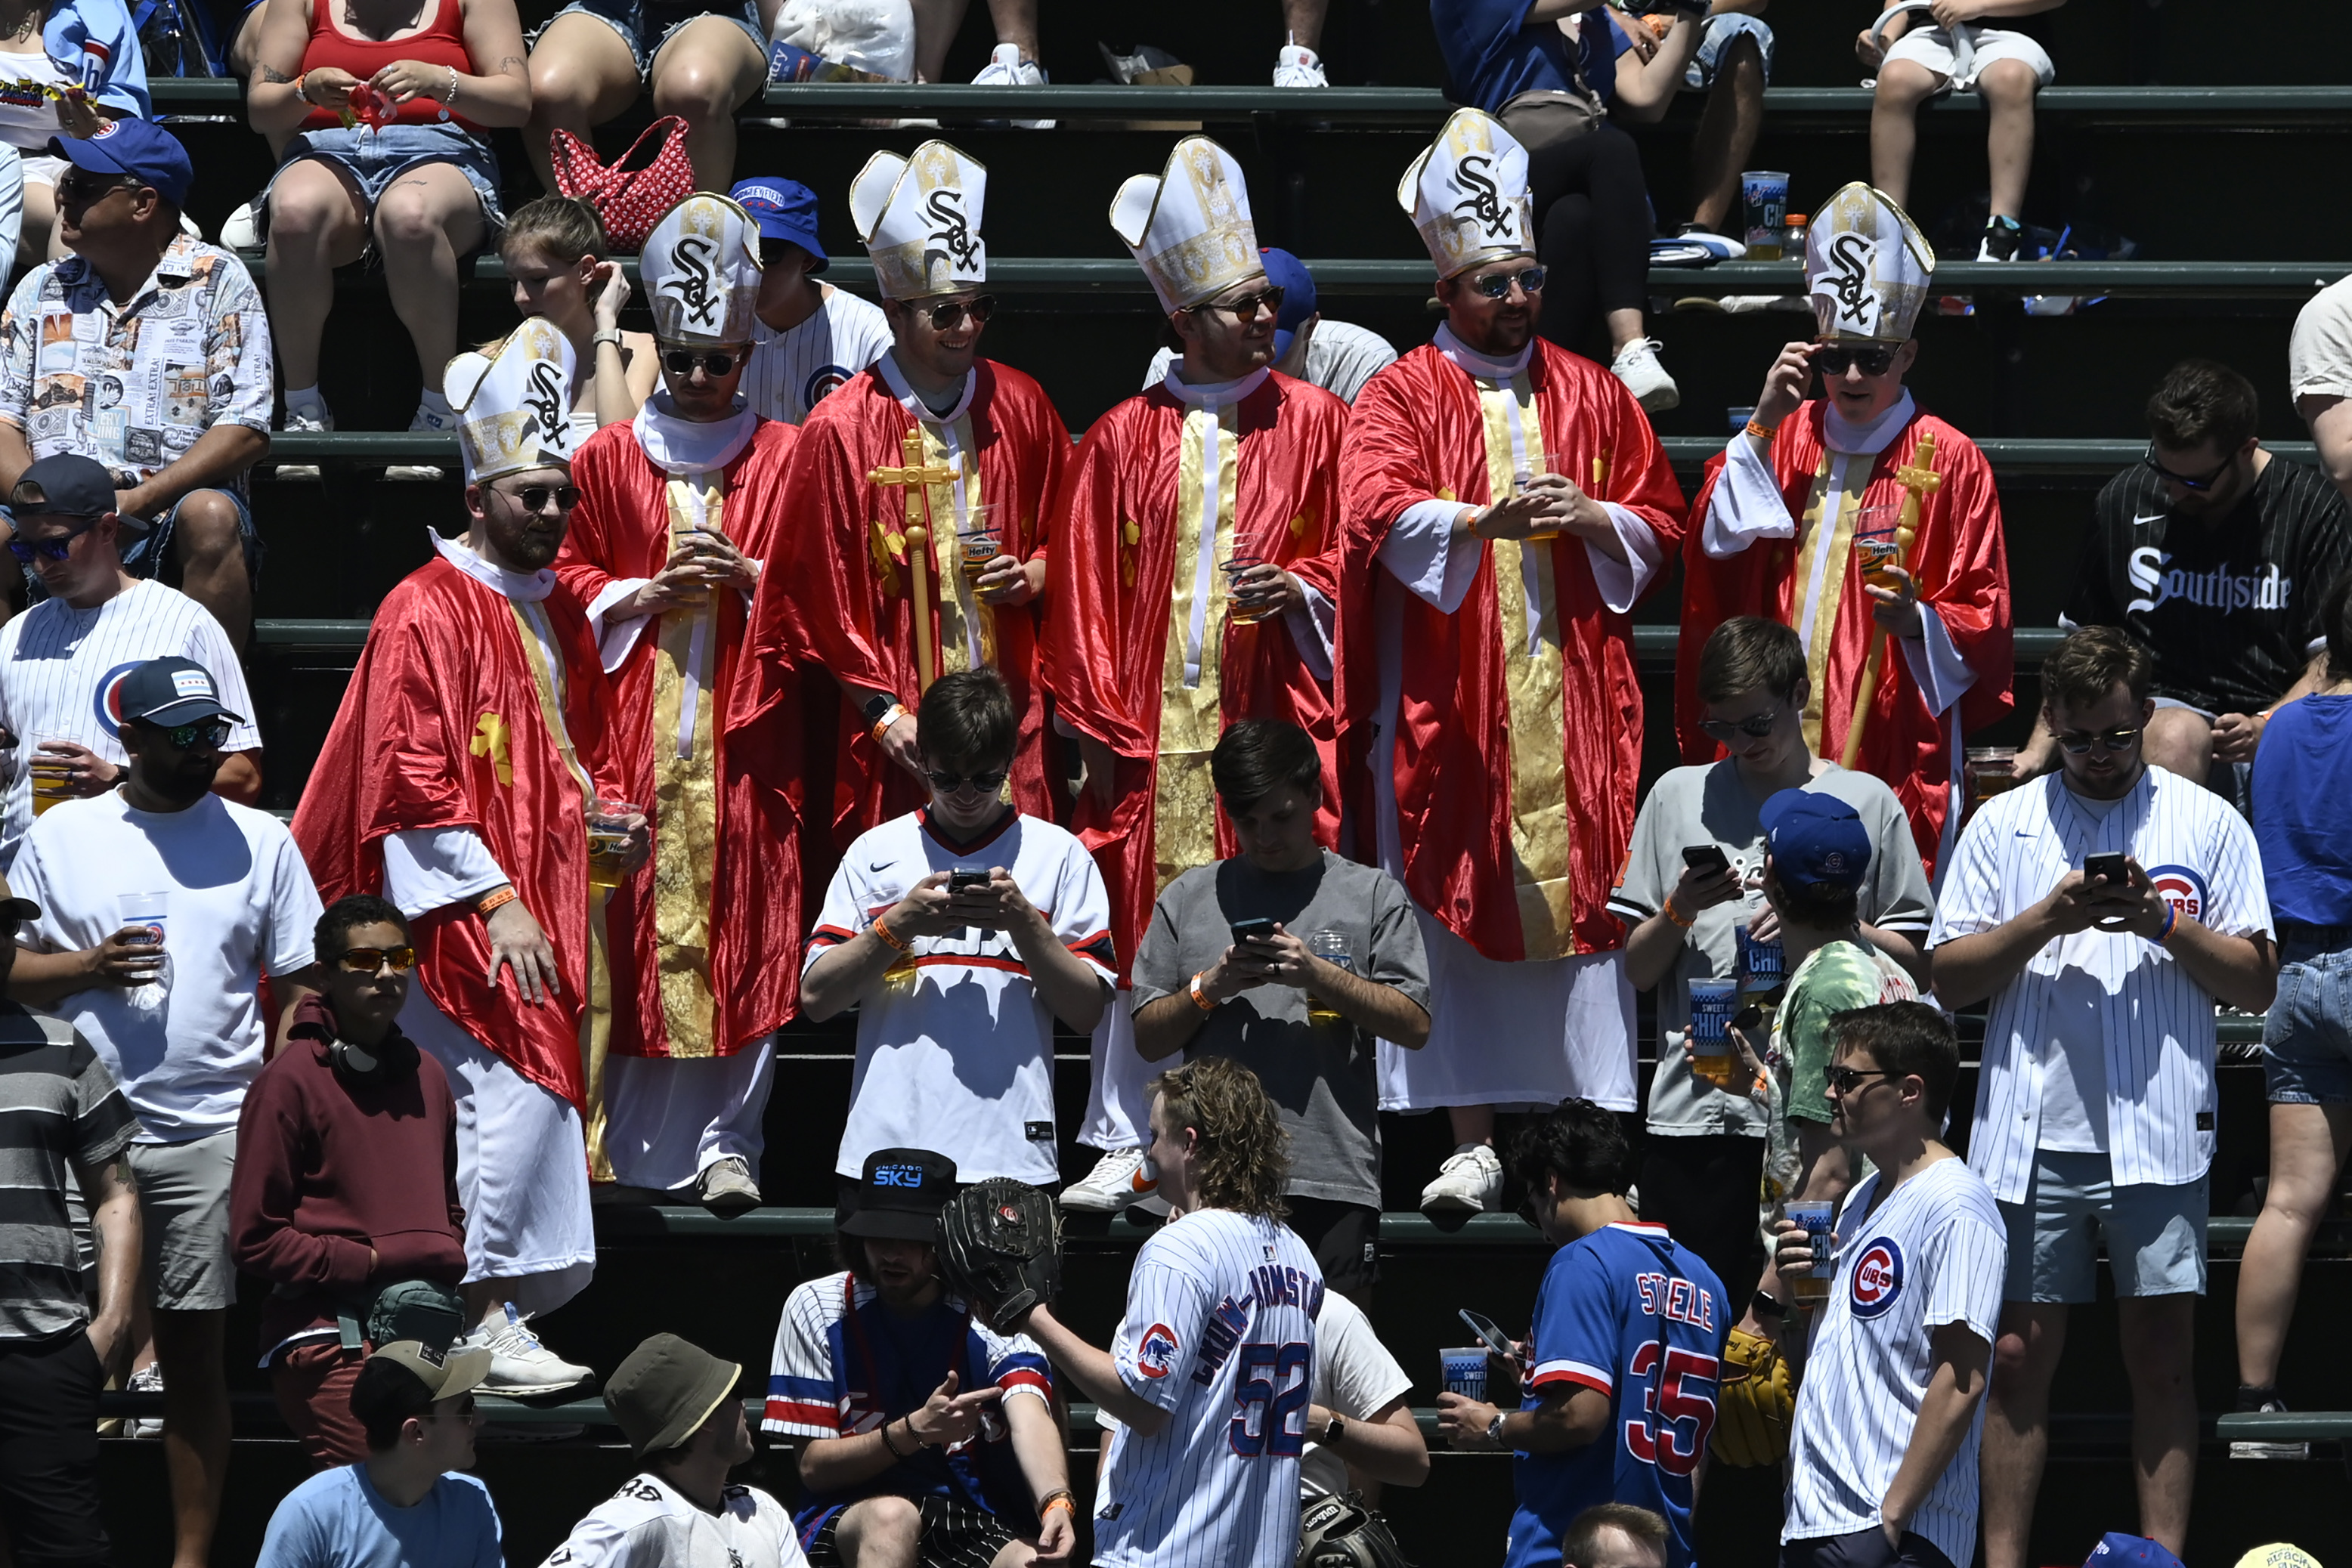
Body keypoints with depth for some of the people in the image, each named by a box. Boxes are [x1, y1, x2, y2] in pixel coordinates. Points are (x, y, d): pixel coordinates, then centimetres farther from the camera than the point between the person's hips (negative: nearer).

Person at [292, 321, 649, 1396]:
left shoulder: (558, 617, 17)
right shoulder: (426, 613, -9)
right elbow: (415, 783, -14)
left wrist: (615, 816, 5)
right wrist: (496, 901, -19)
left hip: (557, 899, 8)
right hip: (464, 905, -8)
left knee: (539, 1096, 5)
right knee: (517, 1088, -17)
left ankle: (499, 1316, 8)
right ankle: (484, 1319, -12)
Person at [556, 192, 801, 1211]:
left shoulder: (784, 458, 8)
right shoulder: (610, 459, 10)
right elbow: (571, 580, 11)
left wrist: (746, 575, -9)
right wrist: (650, 593, -5)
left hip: (745, 734, 0)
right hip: (635, 731, 0)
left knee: (743, 934, -5)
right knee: (635, 926, -4)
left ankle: (729, 1142, -2)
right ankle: (638, 1145, 1)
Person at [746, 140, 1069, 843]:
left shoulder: (1019, 408, 5)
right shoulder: (841, 431, -6)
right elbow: (823, 592, -4)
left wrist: (1033, 578, -4)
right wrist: (882, 711, -9)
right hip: (900, 732, -3)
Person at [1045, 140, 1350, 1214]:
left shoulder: (1312, 423, 6)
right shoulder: (1124, 441, 7)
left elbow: (1347, 560, 8)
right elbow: (1087, 589, 7)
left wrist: (1295, 591, -13)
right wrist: (1098, 722, 0)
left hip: (1268, 719, -1)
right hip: (1153, 720, 1)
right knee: (1140, 927, 1)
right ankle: (1122, 1145, 8)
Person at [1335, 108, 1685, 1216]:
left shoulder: (1593, 397, 13)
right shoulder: (1403, 395, 3)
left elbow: (1659, 523, 15)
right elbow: (1379, 511, -14)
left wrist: (1590, 517, -7)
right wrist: (1482, 518, -31)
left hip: (1572, 697, 2)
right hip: (1448, 700, -2)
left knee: (1582, 903, -2)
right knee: (1453, 907, -3)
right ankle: (1472, 1143, 0)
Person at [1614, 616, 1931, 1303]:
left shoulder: (1866, 804, 8)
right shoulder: (1679, 796, 12)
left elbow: (1911, 962, 8)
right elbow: (1639, 970, 13)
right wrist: (1680, 911, -6)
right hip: (1695, 1112, 1)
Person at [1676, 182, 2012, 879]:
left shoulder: (1949, 461, 2)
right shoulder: (1785, 440, 15)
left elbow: (1984, 617, 2)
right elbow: (1712, 546, 1)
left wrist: (1918, 621, -18)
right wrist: (1764, 423, -2)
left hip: (1893, 741, -3)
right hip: (1776, 737, 4)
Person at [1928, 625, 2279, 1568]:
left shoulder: (2206, 824, 8)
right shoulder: (2003, 825, 10)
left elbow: (2256, 984, 6)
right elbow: (1949, 978, 6)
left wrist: (2166, 923, -10)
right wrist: (2047, 919, -8)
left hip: (2159, 1131, -1)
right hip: (2030, 1129, 1)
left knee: (2162, 1356, -2)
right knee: (2019, 1356, 1)